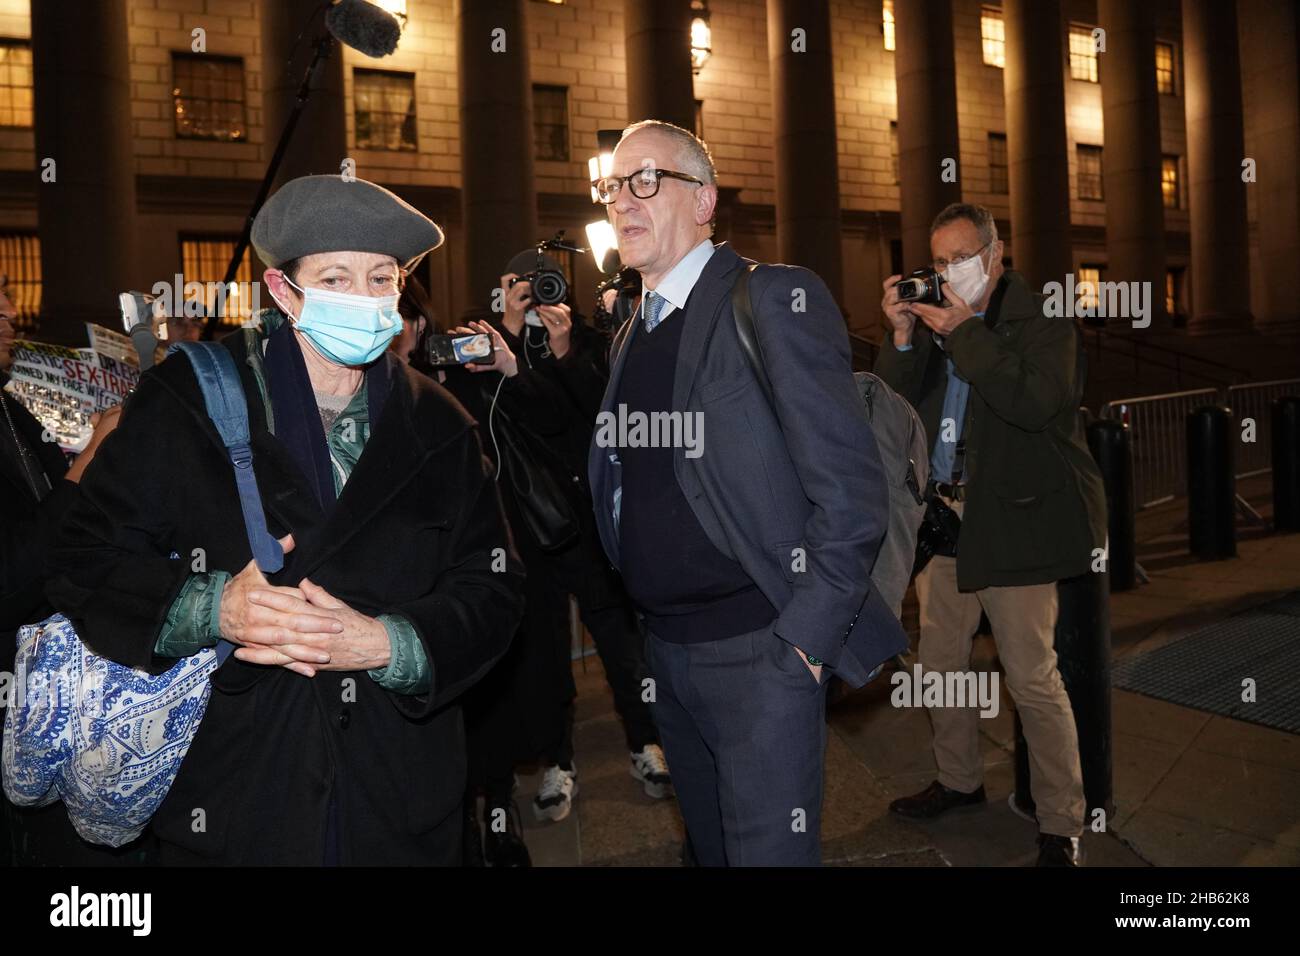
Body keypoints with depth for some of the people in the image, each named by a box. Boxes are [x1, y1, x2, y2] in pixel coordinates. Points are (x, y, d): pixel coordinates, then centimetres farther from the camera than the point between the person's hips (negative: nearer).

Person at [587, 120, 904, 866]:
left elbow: (852, 489, -17)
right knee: (711, 847, 21)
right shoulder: (632, 335, 13)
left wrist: (802, 640, -17)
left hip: (758, 654, -7)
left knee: (769, 849, 2)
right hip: (666, 652, 7)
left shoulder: (775, 301, -12)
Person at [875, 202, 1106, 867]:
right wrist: (902, 336, -8)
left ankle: (1061, 826, 12)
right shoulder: (933, 319, 11)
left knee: (1032, 678, -4)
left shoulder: (1040, 320, -5)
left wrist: (964, 333, -19)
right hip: (943, 514, 6)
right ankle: (959, 780, 36)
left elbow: (1037, 402, -22)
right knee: (939, 661, 16)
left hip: (1012, 520, -6)